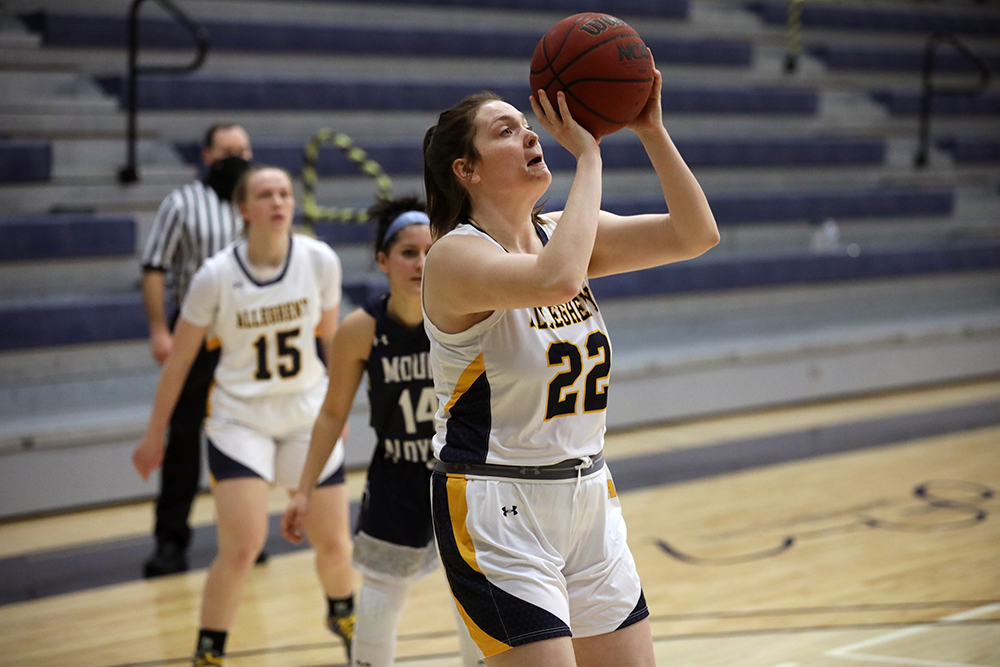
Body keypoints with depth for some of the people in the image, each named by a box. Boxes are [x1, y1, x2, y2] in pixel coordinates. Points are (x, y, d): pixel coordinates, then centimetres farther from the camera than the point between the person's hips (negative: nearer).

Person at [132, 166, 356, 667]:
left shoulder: (320, 260, -9)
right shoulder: (215, 276, -15)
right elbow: (179, 359, -4)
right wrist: (154, 435, 2)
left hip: (309, 413, 3)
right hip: (240, 417, -3)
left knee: (333, 542, 9)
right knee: (241, 548, -15)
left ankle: (342, 615, 42)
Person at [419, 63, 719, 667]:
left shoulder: (560, 233, 6)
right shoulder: (455, 255, -16)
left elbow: (696, 235, 0)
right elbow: (557, 280, -36)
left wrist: (651, 131, -10)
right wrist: (588, 153, -27)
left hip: (589, 497, 8)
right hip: (498, 509, -8)